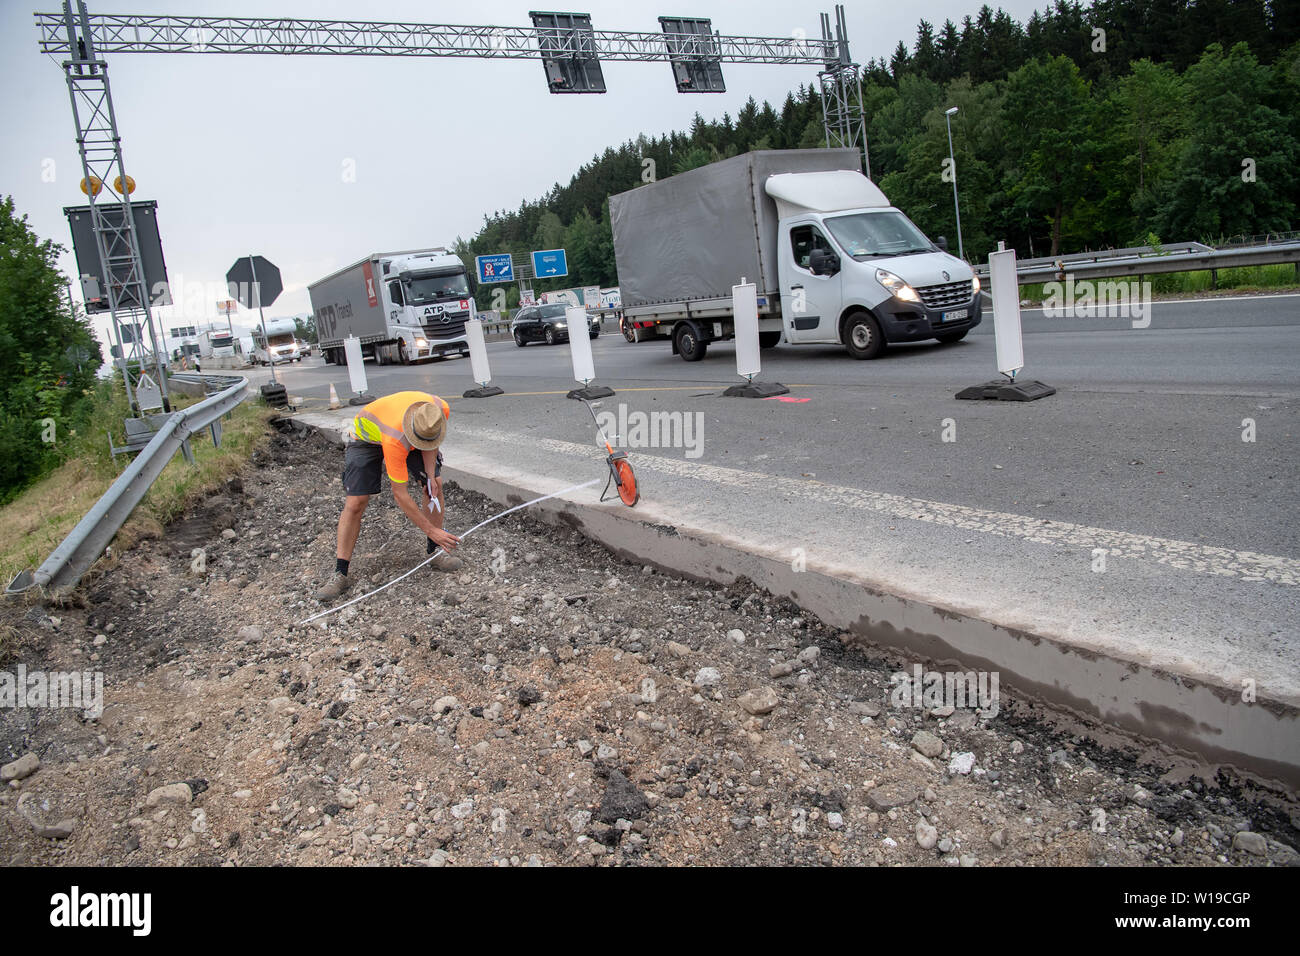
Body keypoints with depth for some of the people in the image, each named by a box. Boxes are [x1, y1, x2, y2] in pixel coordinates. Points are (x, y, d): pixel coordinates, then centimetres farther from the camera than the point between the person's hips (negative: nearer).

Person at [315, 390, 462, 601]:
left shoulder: (442, 410, -33)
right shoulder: (396, 440, -46)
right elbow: (400, 495, -37)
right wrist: (431, 530, -34)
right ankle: (340, 574, -3)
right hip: (367, 436, -5)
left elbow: (428, 443, -6)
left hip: (404, 438, 5)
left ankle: (435, 552, 6)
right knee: (355, 503, -13)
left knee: (435, 485, -8)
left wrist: (431, 476, -17)